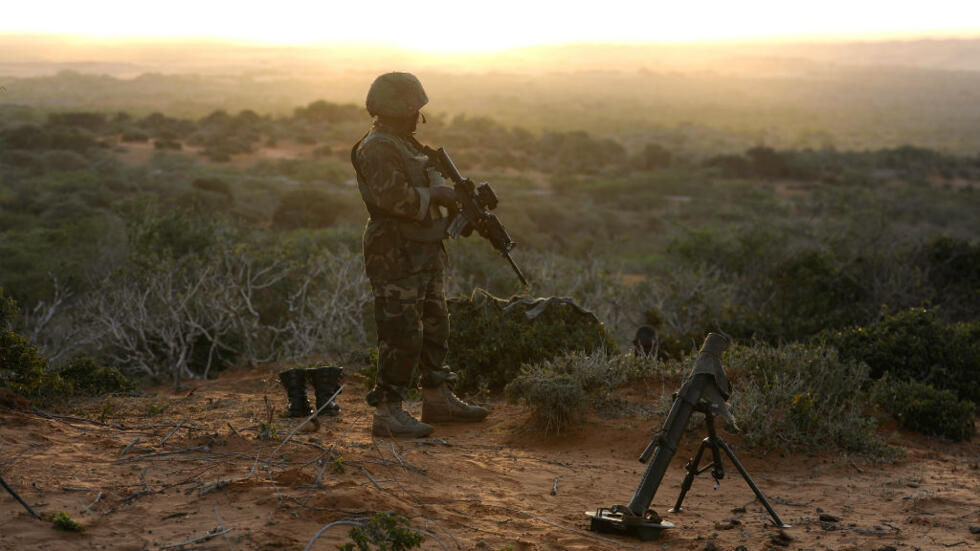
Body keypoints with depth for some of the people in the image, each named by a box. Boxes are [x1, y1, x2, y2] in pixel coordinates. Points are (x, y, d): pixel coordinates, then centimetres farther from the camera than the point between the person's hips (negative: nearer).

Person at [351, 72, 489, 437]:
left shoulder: (406, 144, 18)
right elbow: (392, 196, -28)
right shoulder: (377, 149, -14)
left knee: (435, 326, 17)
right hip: (396, 256, -10)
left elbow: (422, 188, 25)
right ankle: (388, 412, -5)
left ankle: (438, 399, 28)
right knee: (401, 334, -10)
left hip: (425, 254, 10)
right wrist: (435, 196, -16)